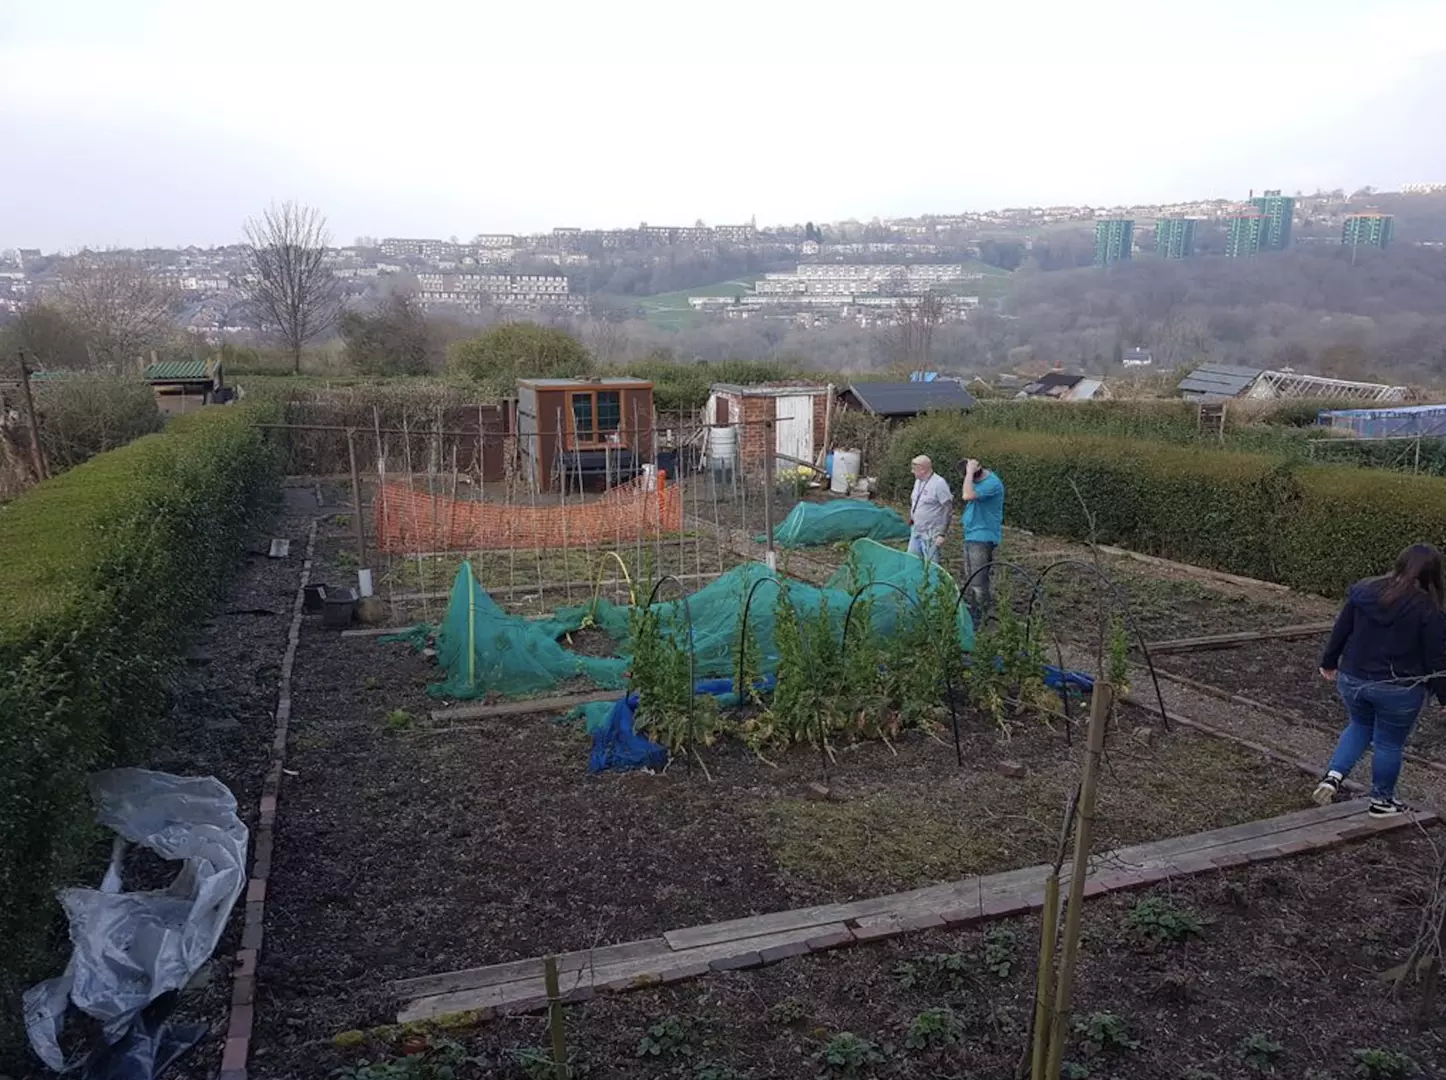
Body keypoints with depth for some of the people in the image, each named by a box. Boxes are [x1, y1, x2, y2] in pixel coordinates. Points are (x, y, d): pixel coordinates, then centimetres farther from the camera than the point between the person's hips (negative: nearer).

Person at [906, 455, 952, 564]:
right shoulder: (918, 482, 9)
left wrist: (942, 534, -19)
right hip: (916, 532, 8)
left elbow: (948, 509, -16)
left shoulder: (939, 483, -16)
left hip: (931, 535, -8)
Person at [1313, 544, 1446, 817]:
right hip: (1398, 691, -4)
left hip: (1352, 680, 4)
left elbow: (1340, 631, 4)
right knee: (1389, 743, 13)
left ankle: (1334, 775, 9)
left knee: (1359, 727, 26)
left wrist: (1329, 663, 17)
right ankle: (1381, 800, 28)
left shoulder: (1363, 591, -4)